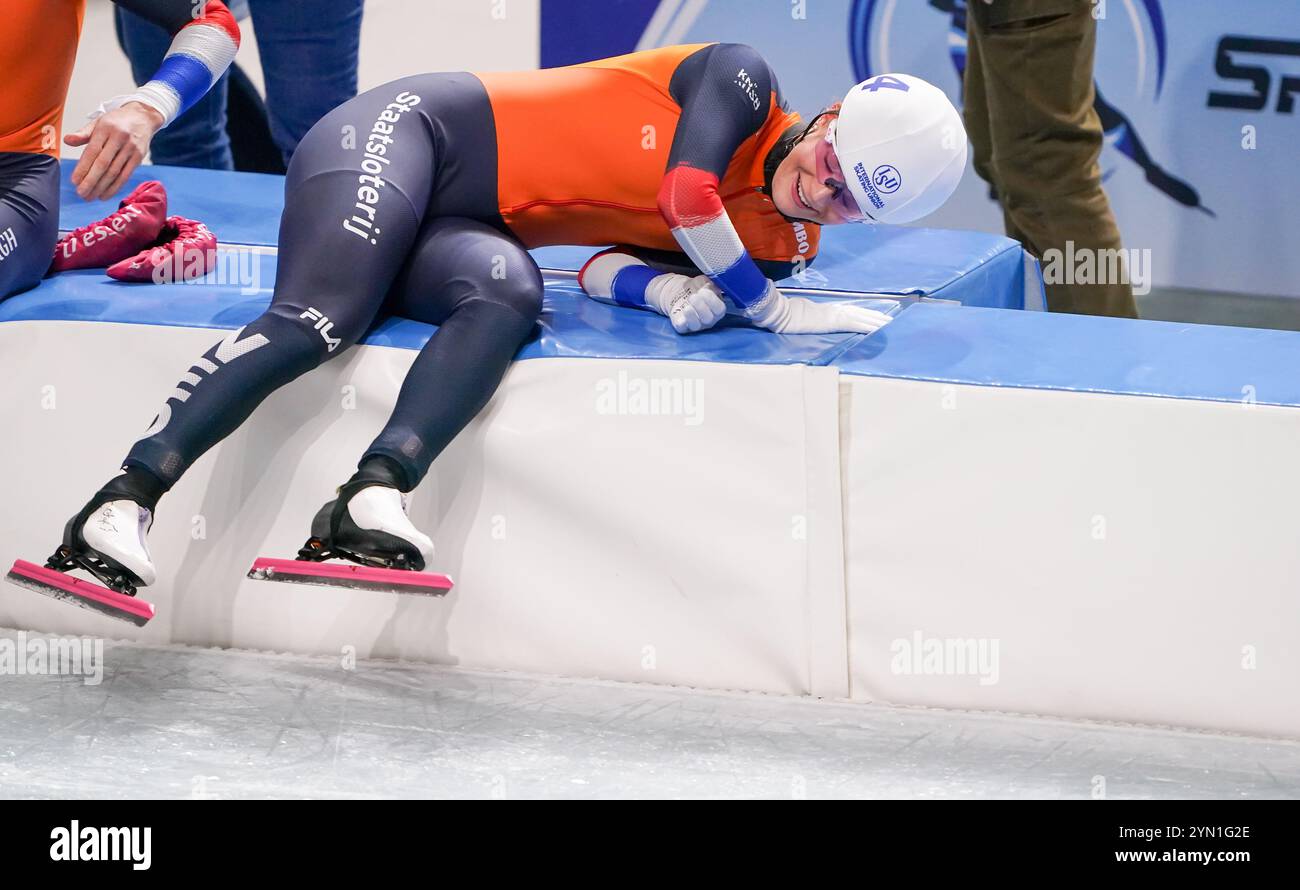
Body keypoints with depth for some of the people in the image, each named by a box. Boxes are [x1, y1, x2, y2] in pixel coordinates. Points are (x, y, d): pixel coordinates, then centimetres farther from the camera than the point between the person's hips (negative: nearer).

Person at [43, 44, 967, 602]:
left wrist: (667, 287, -25)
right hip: (417, 129, -5)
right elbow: (685, 193, -25)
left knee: (510, 299, -29)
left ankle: (373, 498, -44)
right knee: (318, 317, -28)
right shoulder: (745, 82, -8)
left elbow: (605, 263, -3)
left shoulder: (778, 244, 6)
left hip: (472, 229, 5)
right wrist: (767, 308, -15)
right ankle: (124, 503, -31)